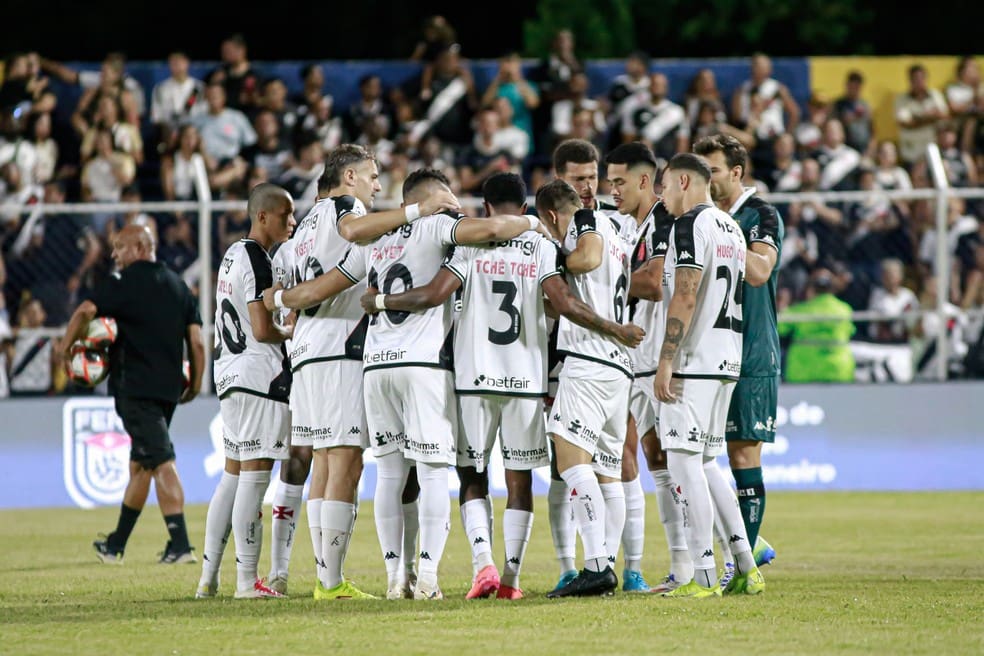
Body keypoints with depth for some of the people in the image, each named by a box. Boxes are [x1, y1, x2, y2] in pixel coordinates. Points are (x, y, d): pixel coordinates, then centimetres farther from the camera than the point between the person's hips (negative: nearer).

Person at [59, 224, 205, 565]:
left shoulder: (126, 282, -6)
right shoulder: (178, 286, 13)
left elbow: (86, 311, -19)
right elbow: (196, 341, 9)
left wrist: (66, 346, -6)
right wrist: (195, 383, 16)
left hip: (136, 386, -6)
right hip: (169, 388, 6)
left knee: (162, 463, -11)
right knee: (139, 464, 15)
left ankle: (180, 545, -19)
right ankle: (116, 545, 25)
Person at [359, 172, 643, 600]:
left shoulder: (471, 245, -2)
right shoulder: (542, 249, 0)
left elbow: (434, 294, -10)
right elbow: (564, 304, -11)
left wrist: (379, 302, 5)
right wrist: (614, 330, 2)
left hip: (475, 376, -1)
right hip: (525, 377, 1)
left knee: (473, 477, 8)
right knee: (519, 480, 8)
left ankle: (483, 562, -11)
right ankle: (511, 577, 6)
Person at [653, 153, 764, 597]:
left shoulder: (690, 225, -10)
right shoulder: (731, 229, 19)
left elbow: (684, 297, -17)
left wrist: (666, 361, -18)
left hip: (694, 361, -9)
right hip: (727, 360, 9)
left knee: (685, 462, -8)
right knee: (705, 464, 15)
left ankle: (703, 577, -11)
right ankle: (745, 568, 11)